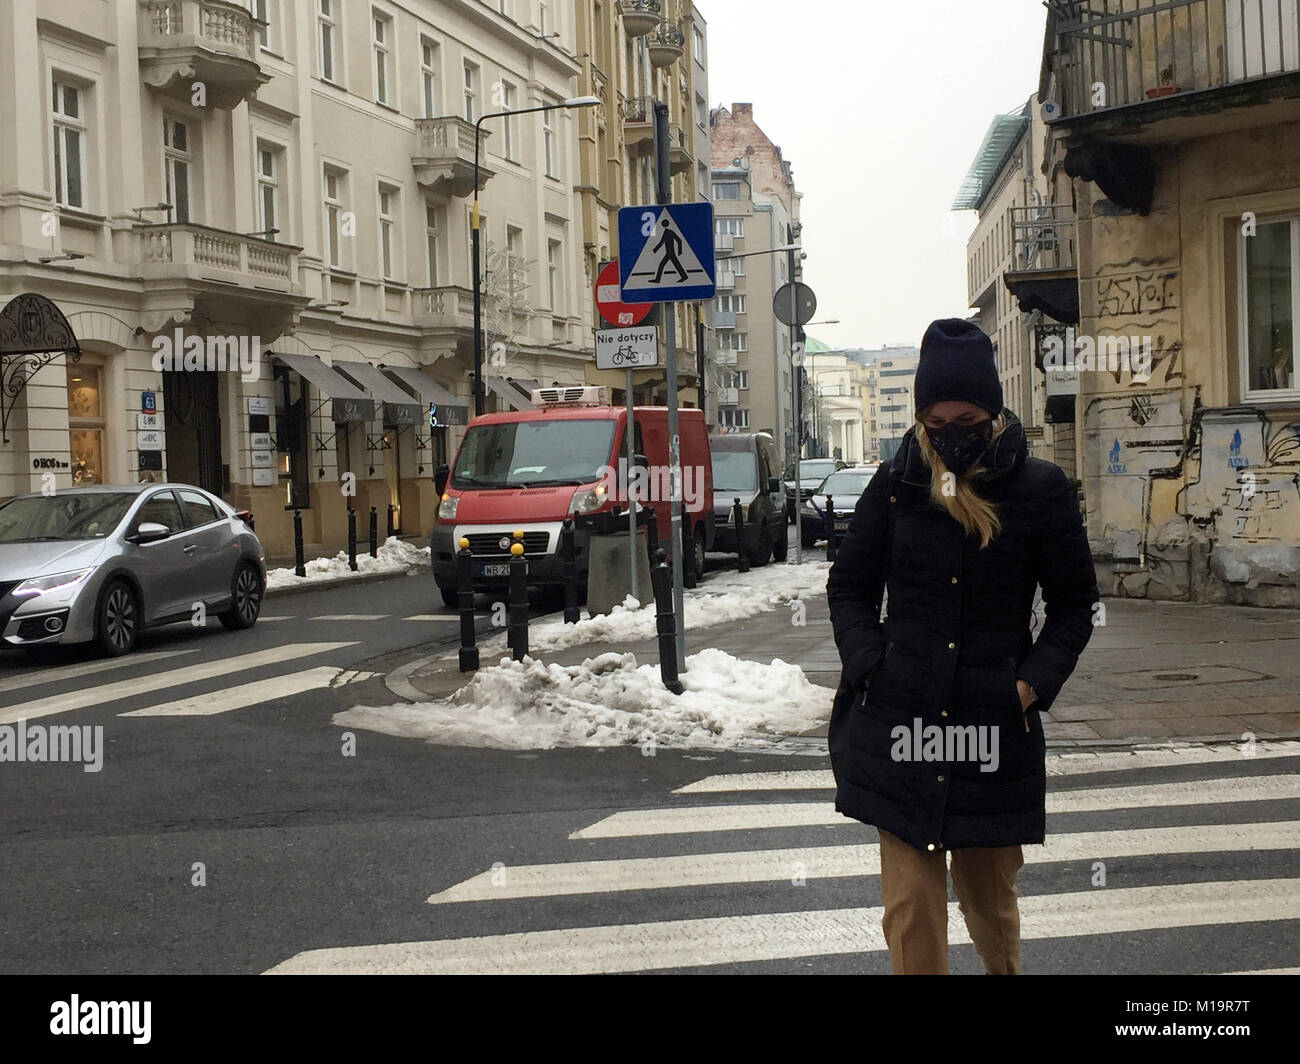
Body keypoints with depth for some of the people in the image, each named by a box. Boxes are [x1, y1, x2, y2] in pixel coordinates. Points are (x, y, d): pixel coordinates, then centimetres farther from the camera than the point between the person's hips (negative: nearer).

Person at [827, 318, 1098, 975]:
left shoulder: (1040, 489, -1)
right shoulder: (896, 485, 3)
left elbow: (1074, 604, 6)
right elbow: (849, 587, 11)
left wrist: (1033, 684, -6)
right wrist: (869, 666, -4)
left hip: (996, 728, 0)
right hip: (899, 724, 1)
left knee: (990, 896, 14)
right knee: (910, 906, -2)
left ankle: (1005, 970, 44)